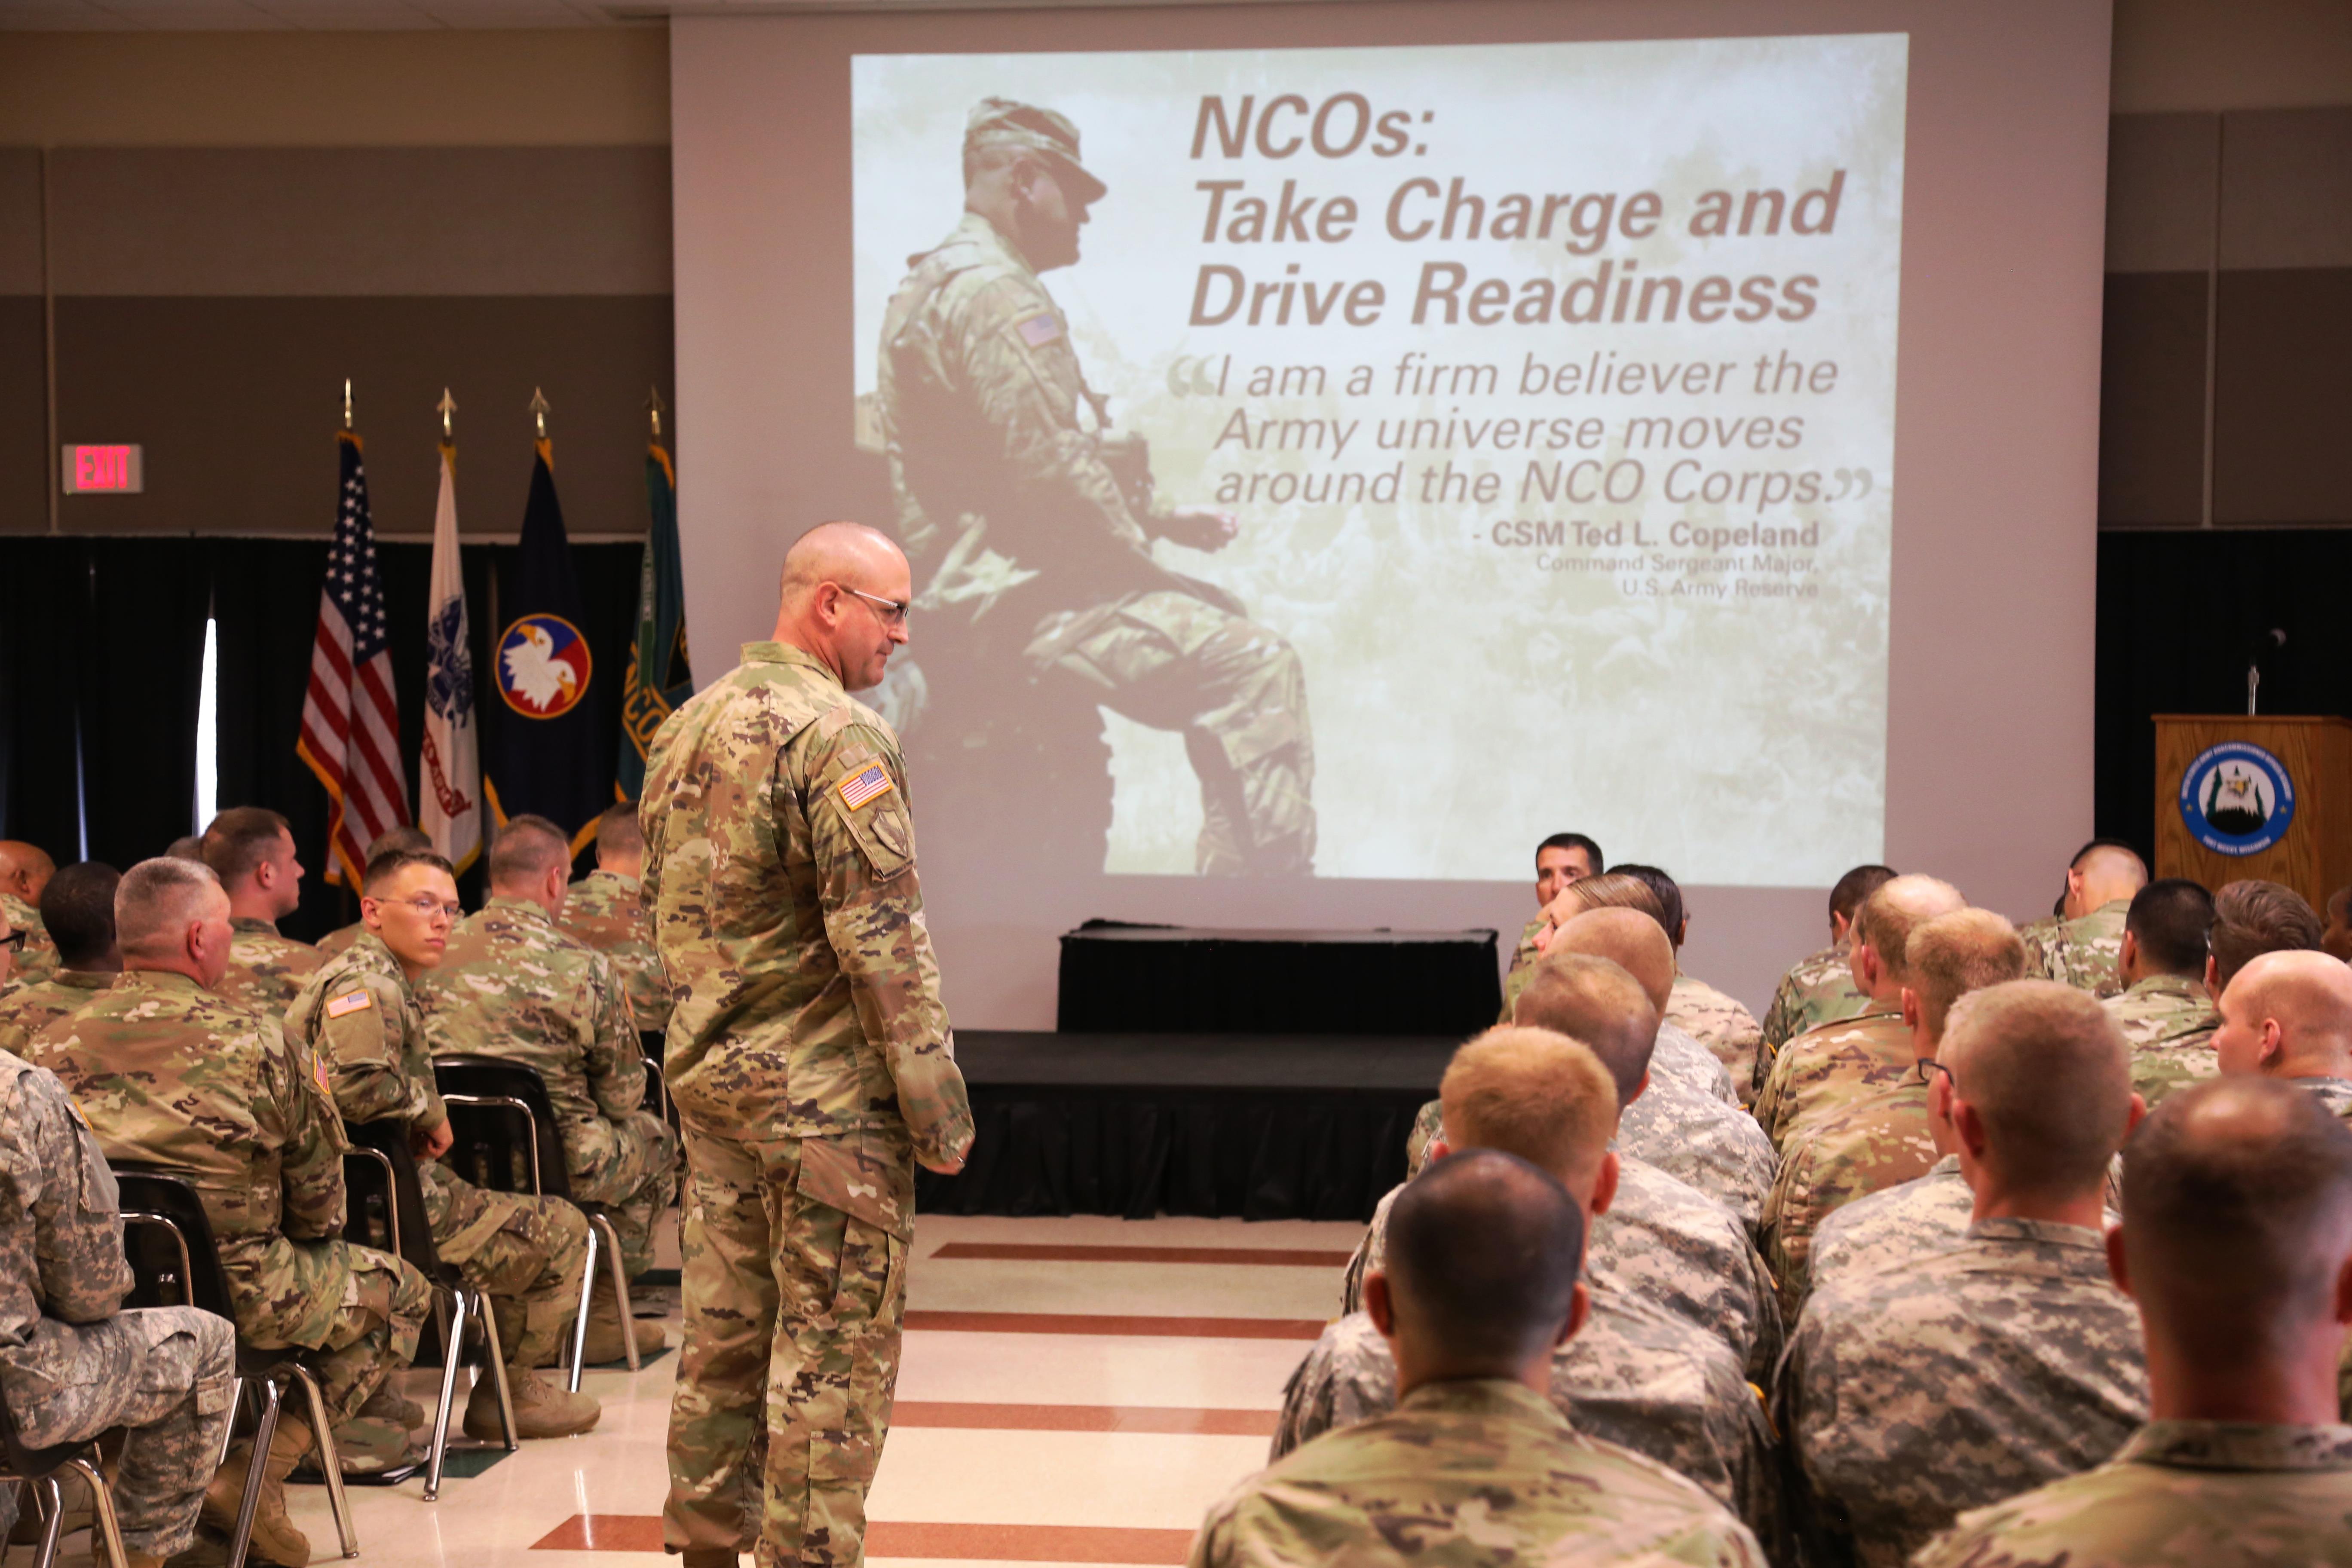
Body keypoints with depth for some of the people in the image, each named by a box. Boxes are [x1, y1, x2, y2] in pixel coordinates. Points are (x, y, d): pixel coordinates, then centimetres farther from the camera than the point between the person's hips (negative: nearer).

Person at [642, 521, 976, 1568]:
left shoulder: (687, 726, 11)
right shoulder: (838, 734, -16)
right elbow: (882, 939, -20)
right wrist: (939, 1107, -15)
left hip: (709, 1082, 9)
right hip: (824, 1090, -8)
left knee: (724, 1331, 15)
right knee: (833, 1347, -1)